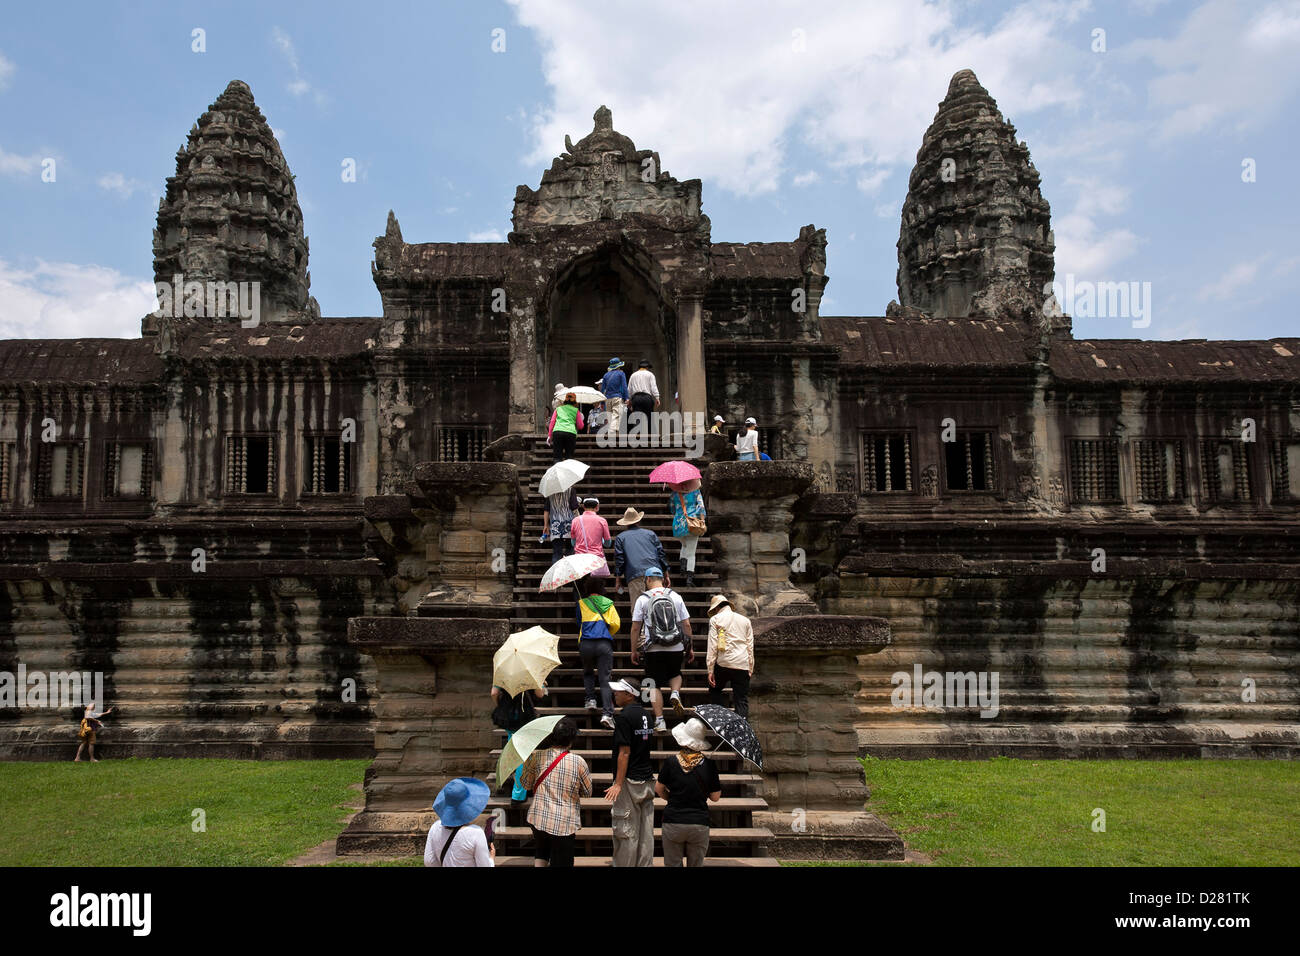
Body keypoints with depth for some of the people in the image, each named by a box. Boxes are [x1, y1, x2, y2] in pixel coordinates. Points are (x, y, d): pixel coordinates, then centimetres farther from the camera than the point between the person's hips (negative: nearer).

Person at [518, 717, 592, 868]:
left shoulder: (536, 756, -6)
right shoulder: (578, 761, -11)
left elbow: (526, 784, 7)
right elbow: (587, 792, 2)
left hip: (538, 818, 3)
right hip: (564, 824, -3)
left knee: (541, 853, 27)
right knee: (560, 862, 8)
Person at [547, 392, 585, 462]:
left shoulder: (558, 409, 23)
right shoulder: (576, 410, 18)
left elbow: (552, 422, 13)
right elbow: (580, 426, 17)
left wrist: (549, 435, 12)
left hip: (557, 432, 1)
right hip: (571, 433, -1)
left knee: (558, 457, -1)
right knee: (569, 457, 4)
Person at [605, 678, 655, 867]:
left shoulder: (624, 716, -14)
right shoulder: (645, 714, 11)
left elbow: (624, 752, -19)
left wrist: (618, 784, -18)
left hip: (629, 781, -8)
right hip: (647, 780, 8)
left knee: (626, 833, -1)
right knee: (646, 833, 10)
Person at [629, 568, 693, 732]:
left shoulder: (643, 599, -1)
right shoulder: (676, 596, 5)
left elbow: (635, 628, -2)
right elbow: (686, 624, 5)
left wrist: (634, 650, 8)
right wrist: (690, 648, 13)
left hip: (654, 649, -2)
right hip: (676, 647, 2)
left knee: (656, 685, 8)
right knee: (675, 674, 27)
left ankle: (660, 721, 4)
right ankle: (675, 693, -3)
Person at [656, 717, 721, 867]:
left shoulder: (671, 762, -7)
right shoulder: (709, 765, -6)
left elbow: (659, 790, 4)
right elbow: (715, 798, 2)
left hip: (673, 822, 0)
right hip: (699, 824, 0)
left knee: (672, 864, 13)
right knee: (696, 864, 14)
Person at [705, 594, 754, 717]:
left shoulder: (715, 619, 4)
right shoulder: (745, 620, 16)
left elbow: (712, 646, -2)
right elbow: (750, 646, 14)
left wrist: (710, 670, -2)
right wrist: (750, 669, 17)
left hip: (724, 663, -3)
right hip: (743, 665, 3)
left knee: (714, 690, 19)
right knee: (742, 699, 4)